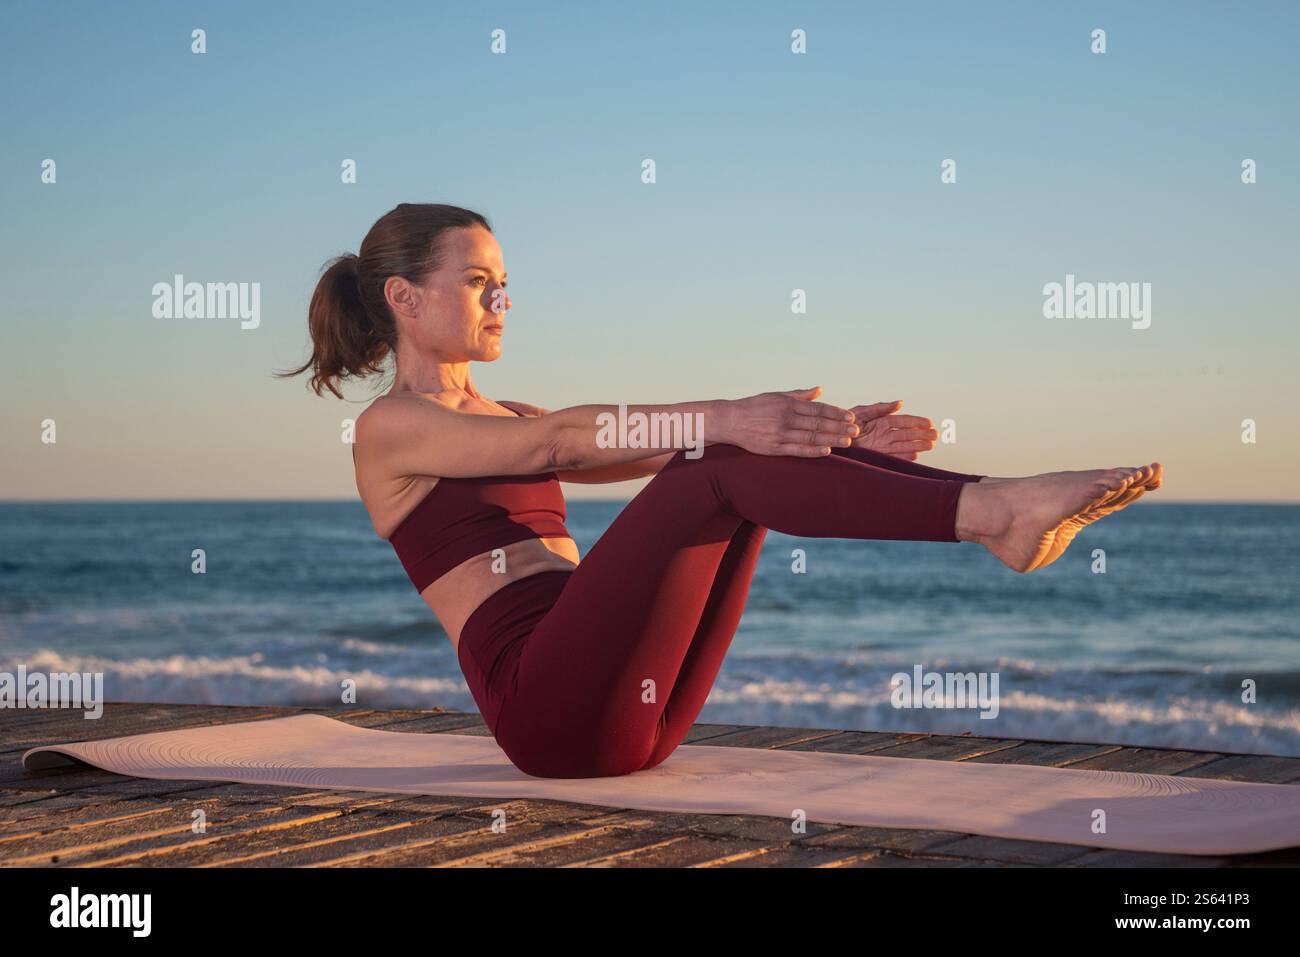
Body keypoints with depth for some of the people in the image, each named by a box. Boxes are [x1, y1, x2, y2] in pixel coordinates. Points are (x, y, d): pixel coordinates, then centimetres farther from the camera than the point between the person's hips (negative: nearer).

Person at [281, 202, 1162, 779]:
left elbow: (651, 454, 15)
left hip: (635, 711, 7)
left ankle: (998, 503, -21)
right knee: (718, 470, -23)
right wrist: (726, 419, -30)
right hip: (546, 707, -7)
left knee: (744, 459, -8)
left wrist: (827, 437, 2)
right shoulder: (390, 429, 1)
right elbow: (562, 439, -17)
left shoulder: (503, 420, 27)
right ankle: (990, 515, -34)